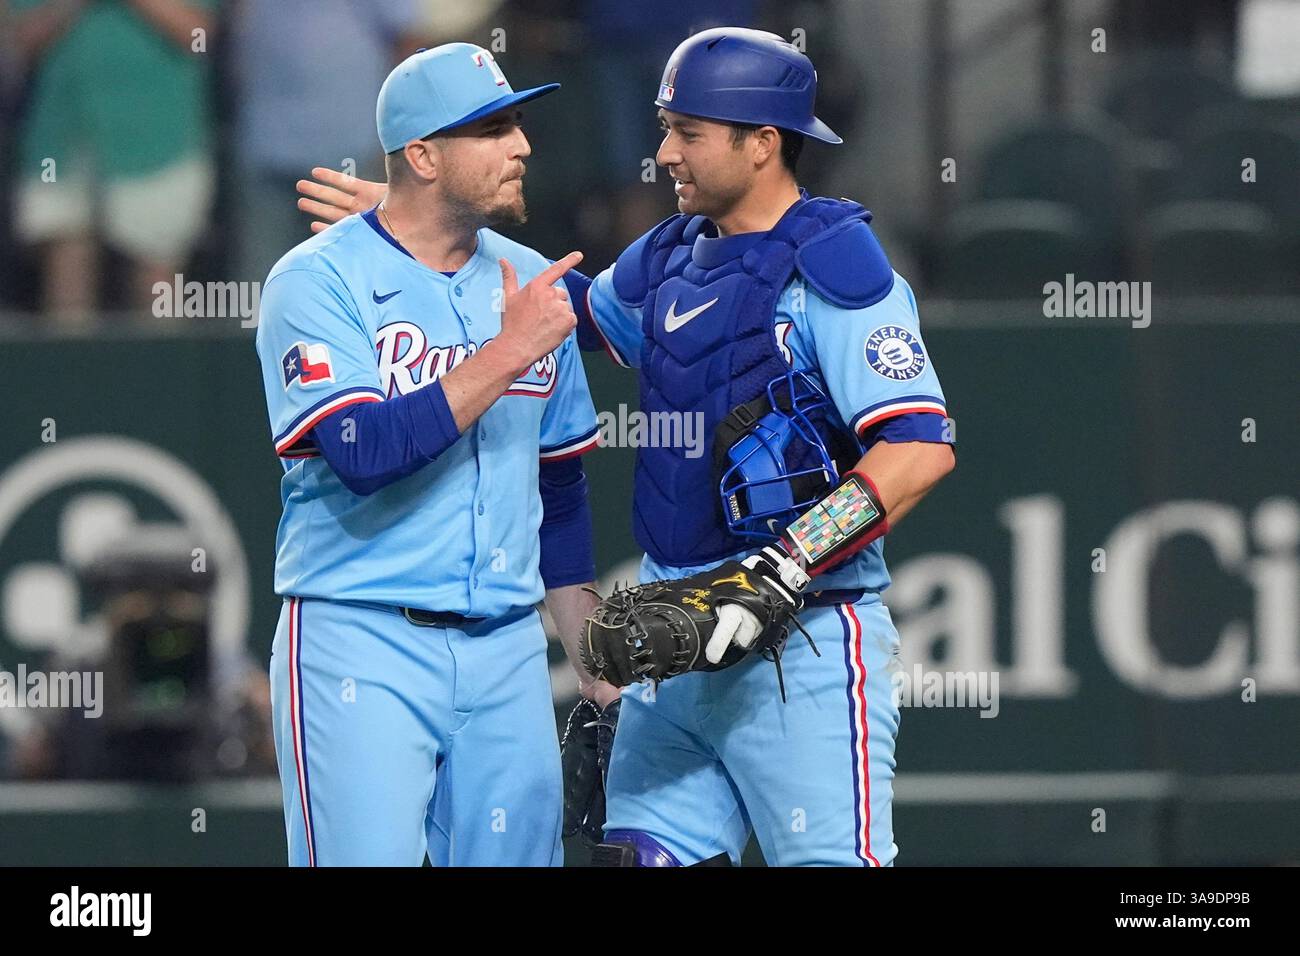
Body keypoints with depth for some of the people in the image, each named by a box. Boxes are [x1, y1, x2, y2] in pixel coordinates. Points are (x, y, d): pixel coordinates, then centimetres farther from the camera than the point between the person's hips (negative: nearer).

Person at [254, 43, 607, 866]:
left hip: (509, 647, 6)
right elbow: (366, 452, -20)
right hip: (360, 646, -5)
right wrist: (509, 351, -18)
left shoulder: (529, 283, 12)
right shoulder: (319, 282, -6)